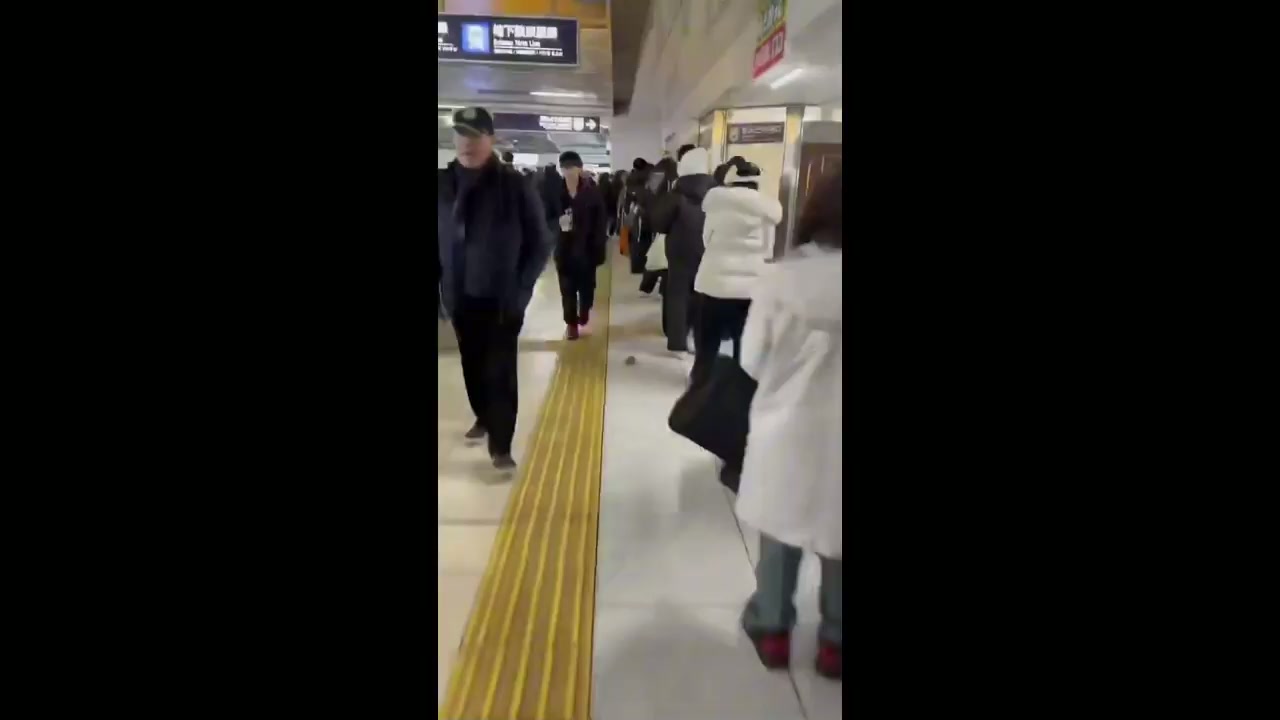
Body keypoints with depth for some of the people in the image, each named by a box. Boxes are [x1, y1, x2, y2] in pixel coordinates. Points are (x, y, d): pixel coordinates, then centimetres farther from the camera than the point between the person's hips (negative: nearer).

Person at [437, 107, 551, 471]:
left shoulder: (514, 185, -10)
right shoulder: (443, 184, 0)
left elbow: (540, 242, -5)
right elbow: (439, 239, 8)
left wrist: (521, 287, -11)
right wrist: (443, 285, 2)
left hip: (502, 297, -4)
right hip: (460, 296, 4)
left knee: (500, 369, 0)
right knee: (473, 365, 16)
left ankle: (500, 444, 9)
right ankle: (484, 417, 39)